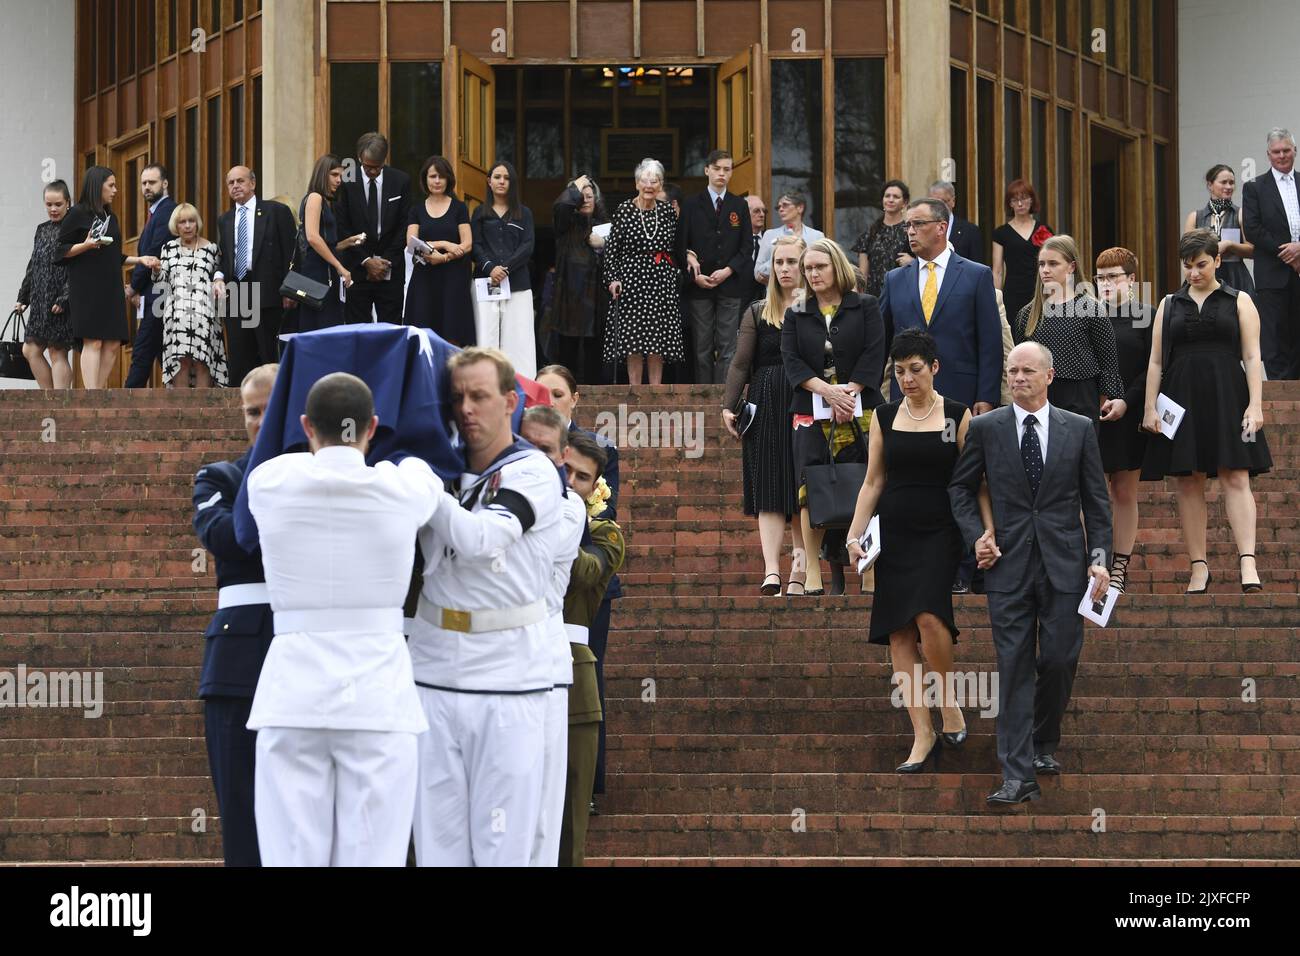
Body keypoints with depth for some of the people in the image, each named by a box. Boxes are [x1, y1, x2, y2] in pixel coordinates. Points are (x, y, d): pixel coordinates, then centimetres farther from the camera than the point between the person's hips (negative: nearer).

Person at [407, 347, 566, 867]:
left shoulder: (534, 473, -3)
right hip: (435, 669, 5)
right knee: (437, 835, 4)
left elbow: (481, 538, -18)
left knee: (501, 843, -3)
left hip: (507, 676, -4)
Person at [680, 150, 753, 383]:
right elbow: (681, 244, 3)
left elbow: (745, 247, 6)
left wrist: (727, 271, -9)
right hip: (699, 285, -1)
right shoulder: (693, 204, 6)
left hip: (730, 284, 1)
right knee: (702, 348, 1)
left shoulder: (740, 206, 10)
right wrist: (694, 275, -9)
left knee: (727, 348, -3)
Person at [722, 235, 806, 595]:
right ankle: (771, 573, -15)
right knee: (770, 490, -7)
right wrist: (729, 406, 0)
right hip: (767, 406, 1)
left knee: (804, 492, 1)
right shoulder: (757, 313, 11)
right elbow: (741, 363, 7)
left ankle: (800, 570, 9)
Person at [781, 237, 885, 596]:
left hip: (859, 411, -1)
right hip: (811, 413, 1)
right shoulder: (796, 314, 14)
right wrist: (828, 392, -12)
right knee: (811, 489, -9)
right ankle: (813, 572, -10)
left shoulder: (866, 307, 8)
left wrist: (848, 392, -13)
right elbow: (791, 361, 2)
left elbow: (874, 355, -1)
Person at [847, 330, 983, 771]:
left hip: (939, 532, -3)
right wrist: (854, 535, -1)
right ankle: (923, 734, 2)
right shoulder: (884, 417, 8)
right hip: (894, 535, 4)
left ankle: (950, 702, -2)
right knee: (899, 634, -2)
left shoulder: (958, 416, 0)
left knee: (928, 616, -25)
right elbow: (873, 482, 9)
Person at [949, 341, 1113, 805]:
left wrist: (1099, 556, -1)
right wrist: (975, 535, -1)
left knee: (1060, 661, 1)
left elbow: (1096, 499, 7)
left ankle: (1044, 743, 28)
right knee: (1014, 667, -4)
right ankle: (1018, 775, -6)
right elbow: (961, 487, 13)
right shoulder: (985, 428, 3)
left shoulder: (1079, 429, 4)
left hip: (1063, 562, 1)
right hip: (1008, 563, -1)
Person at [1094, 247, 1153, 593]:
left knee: (1125, 493, 5)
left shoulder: (1145, 316, 1)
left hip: (1129, 417, -1)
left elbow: (1151, 369, -3)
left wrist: (1126, 401, -14)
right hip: (1089, 417, 1)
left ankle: (1120, 567, 10)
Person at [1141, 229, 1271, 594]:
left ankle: (1248, 563, -19)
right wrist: (1150, 407, 2)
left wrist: (1255, 405, -9)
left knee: (1235, 478, -11)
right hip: (1182, 399, 3)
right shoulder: (1170, 305, 13)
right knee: (1189, 483, 1)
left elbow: (1252, 357, 1)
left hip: (1227, 396, -3)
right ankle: (1199, 567, 4)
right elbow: (1156, 361, 12)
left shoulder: (1239, 302, 8)